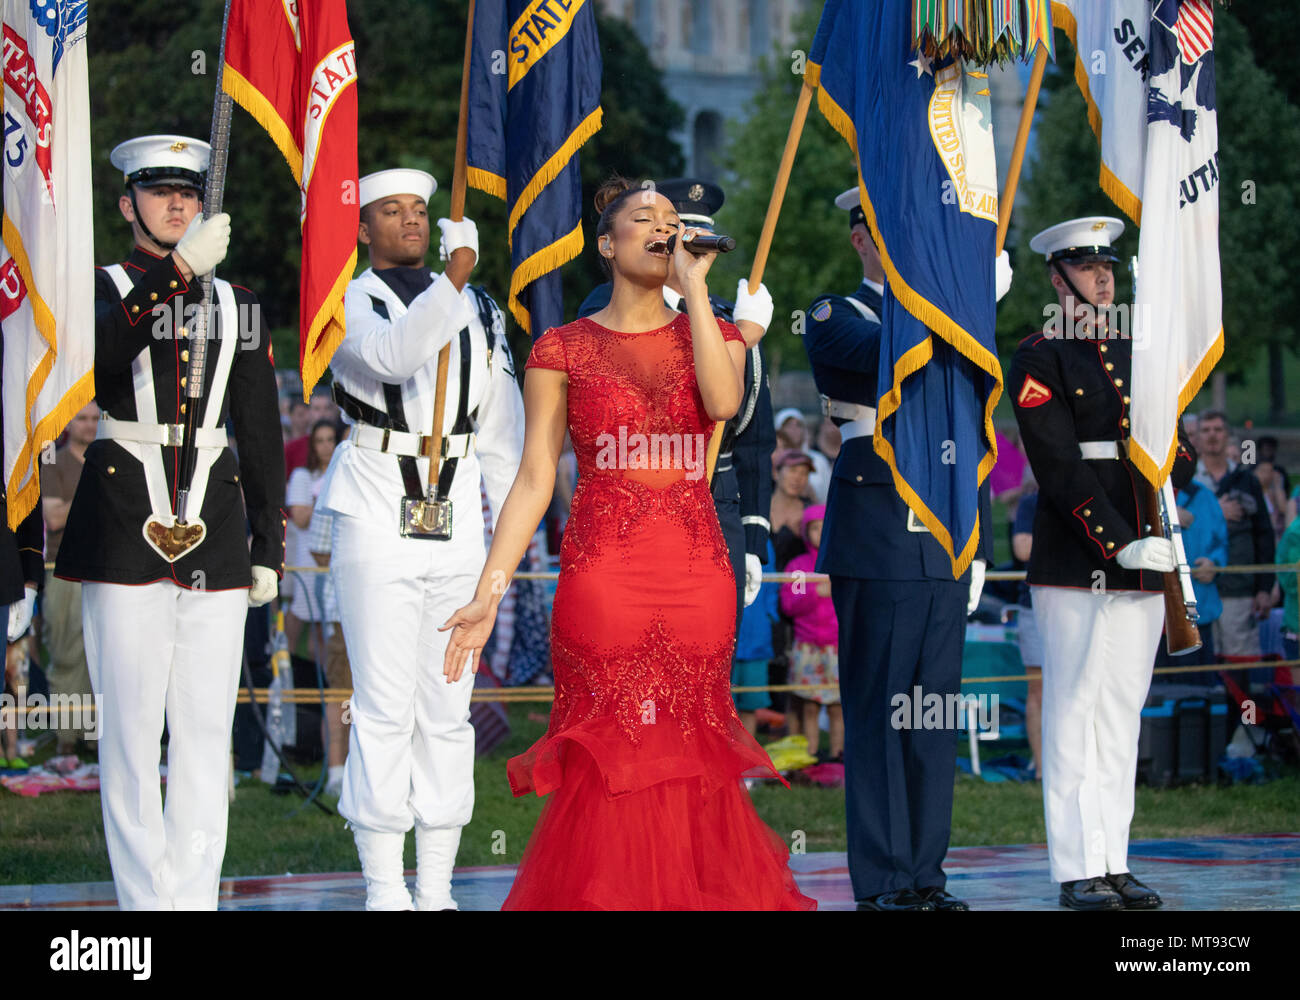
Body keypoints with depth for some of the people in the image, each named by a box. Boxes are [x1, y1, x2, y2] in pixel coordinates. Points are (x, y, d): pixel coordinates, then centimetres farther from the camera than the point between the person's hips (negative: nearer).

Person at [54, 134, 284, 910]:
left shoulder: (236, 305, 14)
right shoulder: (101, 288, 4)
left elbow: (263, 435, 14)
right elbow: (104, 347, -21)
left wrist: (270, 547, 9)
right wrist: (177, 269, -30)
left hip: (214, 532, 3)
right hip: (124, 528, -3)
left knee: (207, 727, 2)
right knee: (131, 727, -2)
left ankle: (196, 895, 6)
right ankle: (147, 897, 2)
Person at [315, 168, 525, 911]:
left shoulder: (478, 312, 14)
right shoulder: (347, 304, 0)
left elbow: (502, 428, 17)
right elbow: (396, 355, -22)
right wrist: (454, 276, -32)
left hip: (458, 524, 4)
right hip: (376, 522, -4)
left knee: (448, 711, 5)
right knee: (384, 710, -6)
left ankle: (437, 889, 9)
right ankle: (385, 888, -2)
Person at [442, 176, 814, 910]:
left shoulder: (710, 333, 11)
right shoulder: (564, 349, 5)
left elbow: (723, 402, -13)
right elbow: (535, 480, 2)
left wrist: (695, 283, -8)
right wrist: (487, 594, -6)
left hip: (696, 576, 2)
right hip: (600, 578, -2)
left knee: (691, 766, 4)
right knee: (606, 767, -3)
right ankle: (600, 896, 7)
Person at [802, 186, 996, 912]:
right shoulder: (834, 320, 1)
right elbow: (890, 353, -21)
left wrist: (978, 549, 13)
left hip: (944, 546, 6)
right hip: (875, 544, -6)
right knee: (879, 710, -5)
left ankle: (925, 873, 10)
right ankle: (882, 880, -2)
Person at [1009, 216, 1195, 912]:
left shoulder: (1139, 357, 17)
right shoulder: (1039, 360, -3)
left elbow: (1182, 452, 19)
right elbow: (1061, 468, -12)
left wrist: (1172, 463, -7)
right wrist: (1120, 546, -20)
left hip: (1142, 560, 6)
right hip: (1074, 563, -6)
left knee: (1123, 711, 7)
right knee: (1074, 711, -4)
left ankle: (1114, 862, 10)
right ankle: (1077, 872, -2)